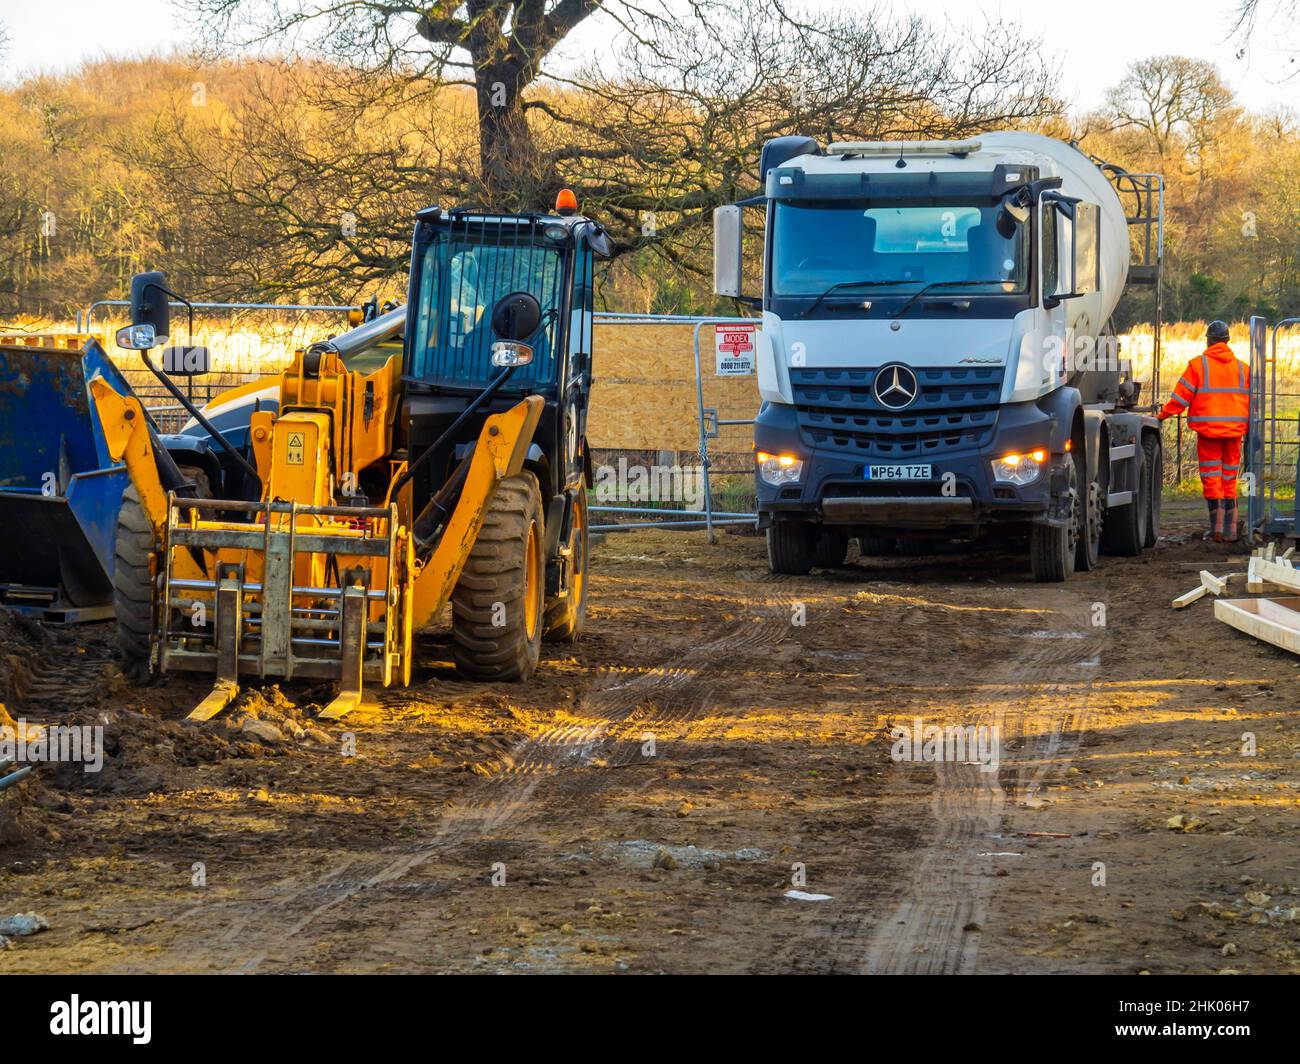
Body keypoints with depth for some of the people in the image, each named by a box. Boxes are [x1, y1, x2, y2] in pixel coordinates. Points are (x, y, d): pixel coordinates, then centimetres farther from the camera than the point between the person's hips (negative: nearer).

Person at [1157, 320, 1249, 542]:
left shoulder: (1198, 365, -6)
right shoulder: (1242, 368, 8)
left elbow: (1181, 397, -6)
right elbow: (1251, 401, 11)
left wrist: (1164, 415, 6)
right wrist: (1248, 427, 20)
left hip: (1207, 431, -4)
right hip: (1234, 431, 4)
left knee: (1211, 479, 0)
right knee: (1229, 480, 11)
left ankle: (1217, 528, -6)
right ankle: (1230, 530, 10)